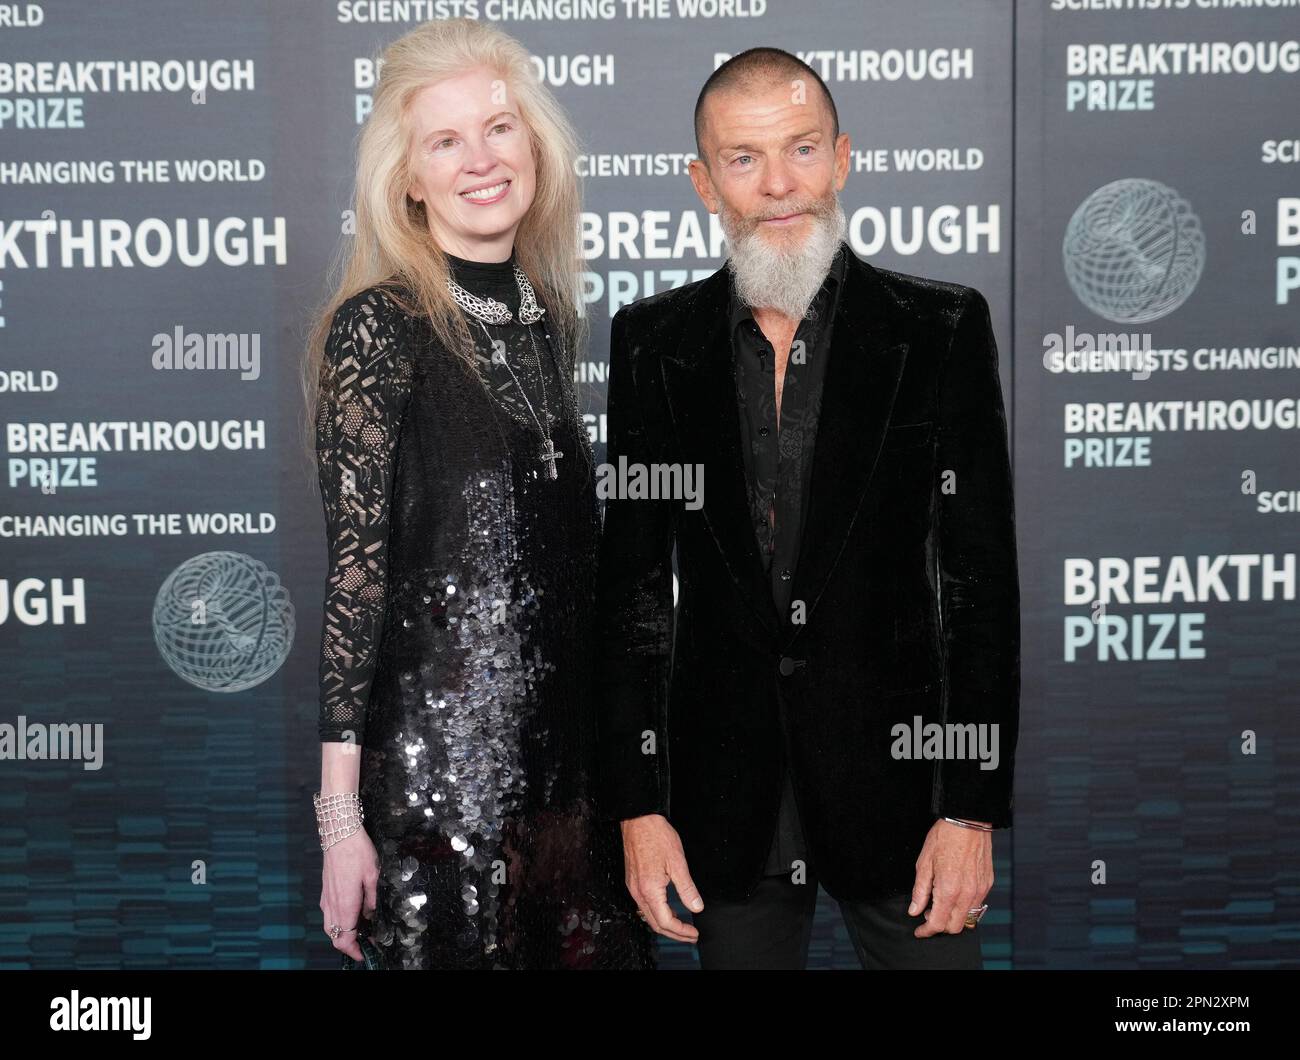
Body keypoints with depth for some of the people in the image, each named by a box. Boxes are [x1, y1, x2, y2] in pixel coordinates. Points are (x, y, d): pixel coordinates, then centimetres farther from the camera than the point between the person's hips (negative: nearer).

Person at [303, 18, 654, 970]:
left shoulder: (548, 316, 9)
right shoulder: (379, 326, -10)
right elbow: (357, 568, -13)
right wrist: (340, 812, -15)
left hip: (570, 749, 6)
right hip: (437, 758, -6)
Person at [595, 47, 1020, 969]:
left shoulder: (941, 329, -4)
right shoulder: (655, 341, 1)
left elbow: (982, 579, -4)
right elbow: (632, 582, 3)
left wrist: (974, 809, -8)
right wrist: (638, 805, 0)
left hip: (895, 776, -1)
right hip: (727, 801, 2)